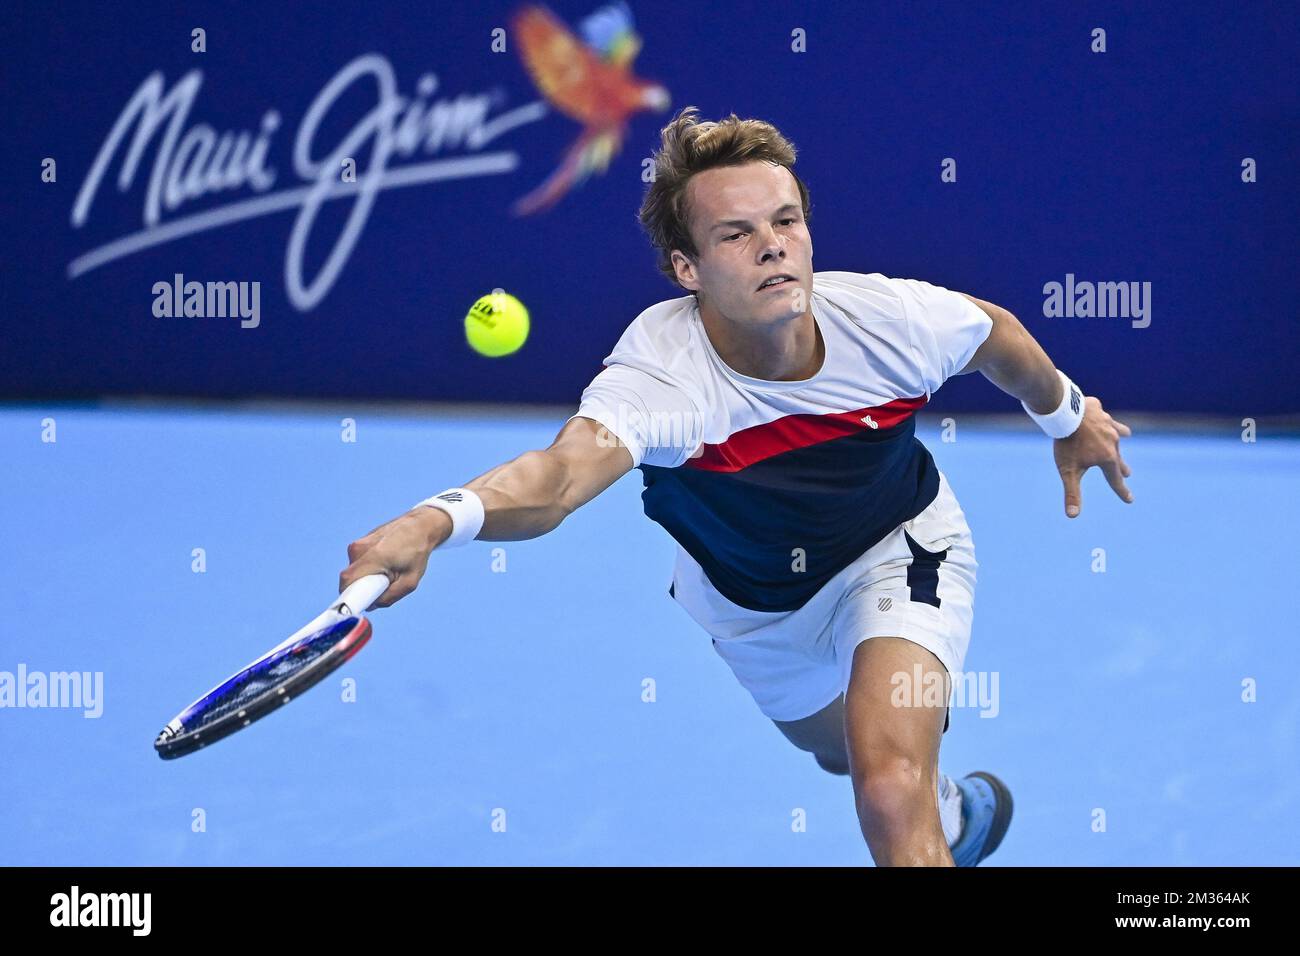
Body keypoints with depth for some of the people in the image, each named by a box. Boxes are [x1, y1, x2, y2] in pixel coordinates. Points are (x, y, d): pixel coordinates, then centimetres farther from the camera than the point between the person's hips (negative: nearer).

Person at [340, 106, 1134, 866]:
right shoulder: (658, 377, -41)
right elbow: (559, 475, -62)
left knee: (891, 793, -26)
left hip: (898, 548, -1)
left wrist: (1068, 414, 12)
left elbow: (995, 332, -7)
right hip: (751, 603, 1)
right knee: (842, 748, 32)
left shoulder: (893, 318, -33)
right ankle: (957, 810, 66)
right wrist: (433, 522, -83)